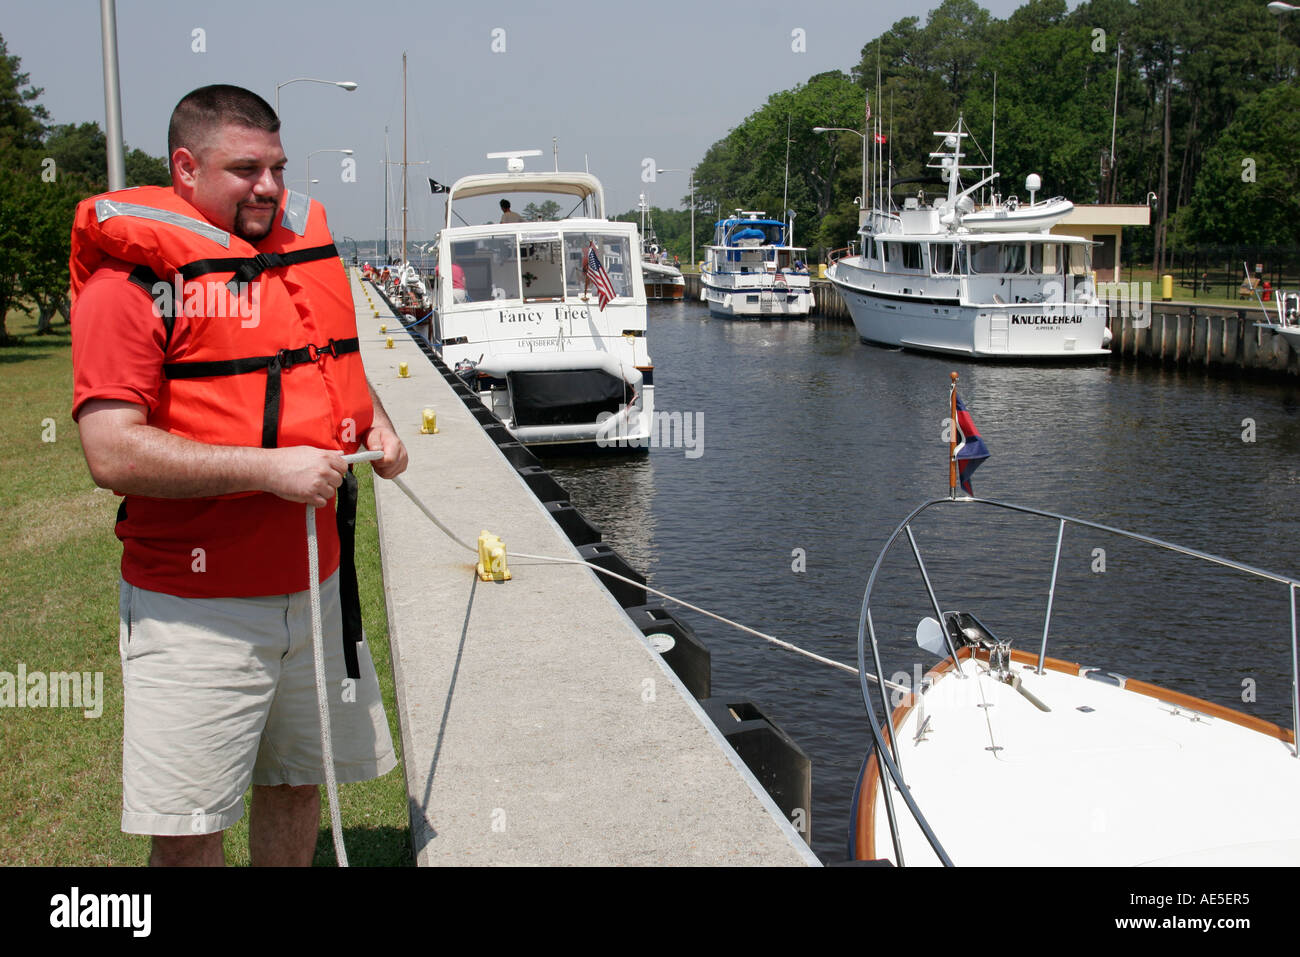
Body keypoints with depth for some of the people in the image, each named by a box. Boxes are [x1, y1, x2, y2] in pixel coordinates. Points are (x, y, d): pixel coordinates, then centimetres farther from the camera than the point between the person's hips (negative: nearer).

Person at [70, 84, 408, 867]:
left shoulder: (305, 247, 10)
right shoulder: (133, 277, -12)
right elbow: (113, 454, -19)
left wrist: (376, 423, 7)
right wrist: (268, 468, -23)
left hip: (316, 586, 6)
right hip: (197, 608, -6)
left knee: (298, 784, 19)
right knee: (187, 831, 2)